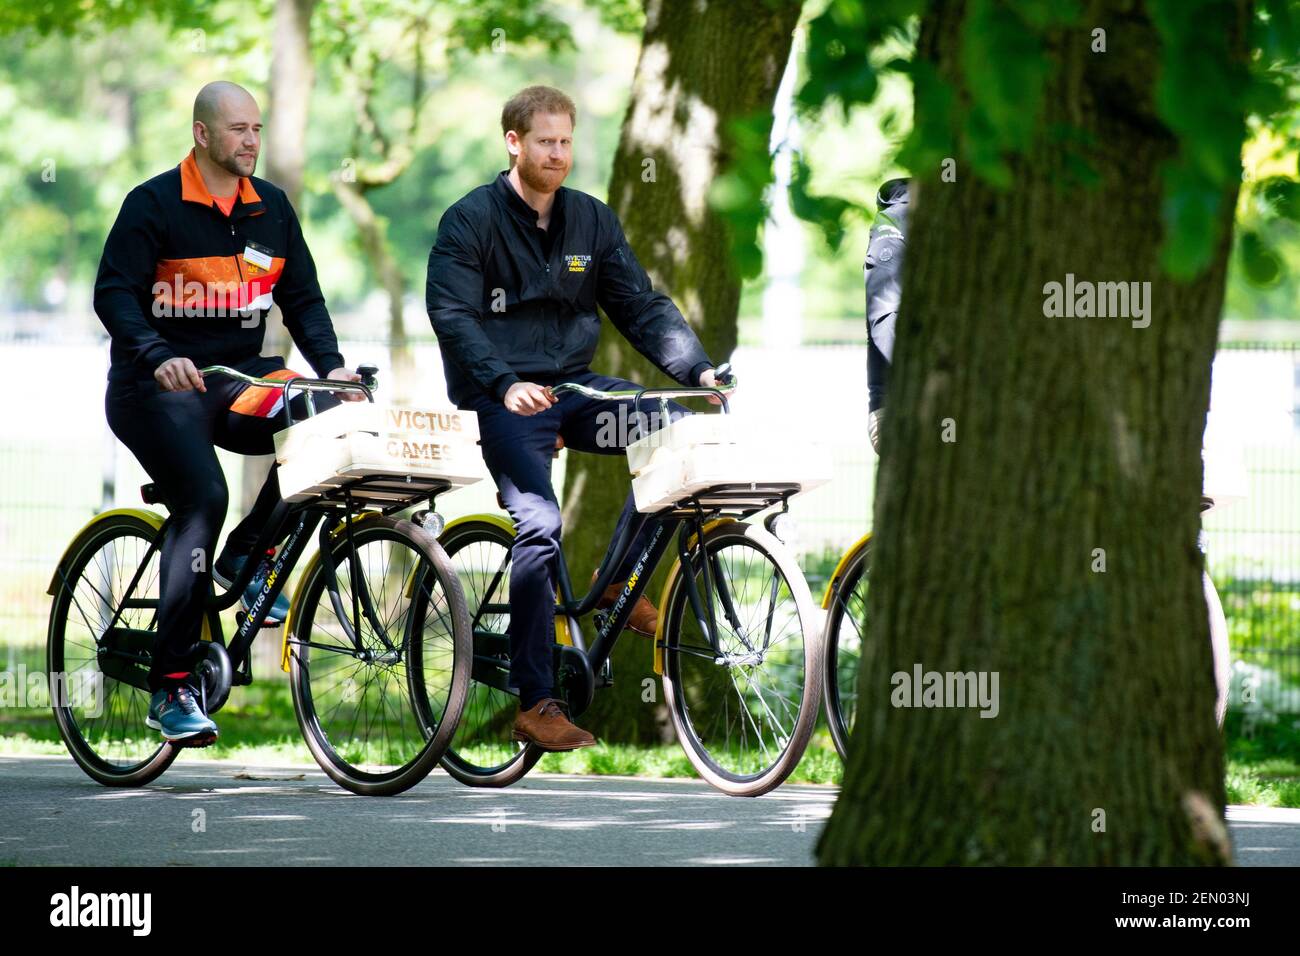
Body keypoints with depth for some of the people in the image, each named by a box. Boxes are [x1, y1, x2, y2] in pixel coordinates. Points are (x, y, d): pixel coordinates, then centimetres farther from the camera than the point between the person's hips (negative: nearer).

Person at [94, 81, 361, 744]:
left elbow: (301, 296, 11)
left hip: (236, 376, 5)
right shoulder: (155, 204, -6)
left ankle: (249, 553, -2)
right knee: (202, 497, -27)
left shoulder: (271, 208, 11)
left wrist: (330, 365, -6)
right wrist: (158, 357, -31)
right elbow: (114, 294, -14)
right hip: (156, 388, -5)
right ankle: (171, 685, -23)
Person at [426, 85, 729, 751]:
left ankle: (619, 581, -1)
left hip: (575, 387, 5)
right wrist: (505, 384, -30)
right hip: (503, 397, -5)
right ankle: (535, 704, -18)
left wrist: (699, 370, -6)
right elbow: (452, 315, -15)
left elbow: (642, 307, 10)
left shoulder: (593, 221, 11)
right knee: (538, 526, -23)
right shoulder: (470, 221, -4)